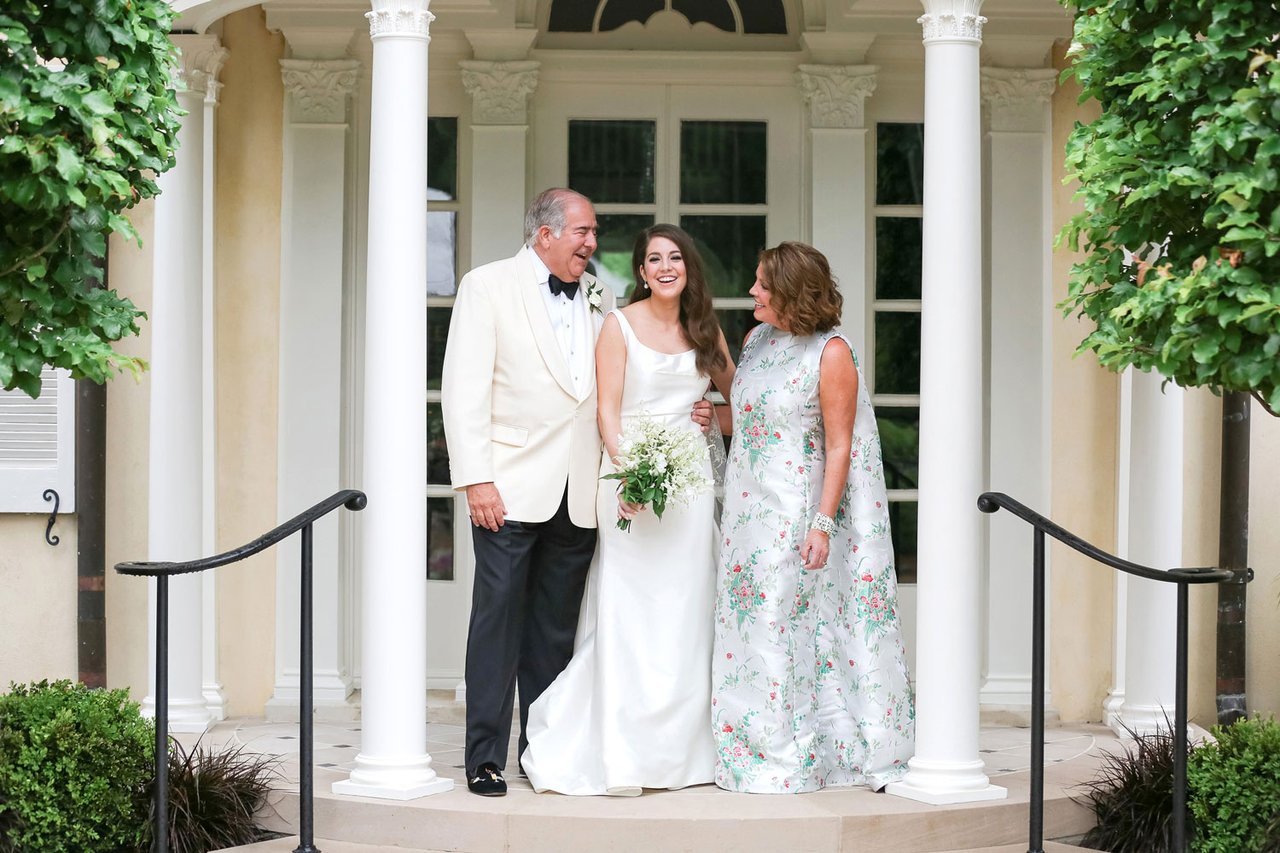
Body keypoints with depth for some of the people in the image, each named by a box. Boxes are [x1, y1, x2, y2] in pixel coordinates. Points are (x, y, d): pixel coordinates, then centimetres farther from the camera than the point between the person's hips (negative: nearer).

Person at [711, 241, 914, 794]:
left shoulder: (831, 353, -9)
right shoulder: (755, 341, 11)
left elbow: (840, 447, -11)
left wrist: (823, 524, -17)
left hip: (797, 513, -7)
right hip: (748, 512, 7)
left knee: (790, 627, -5)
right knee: (748, 626, 6)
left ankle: (789, 764, 2)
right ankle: (756, 752, 13)